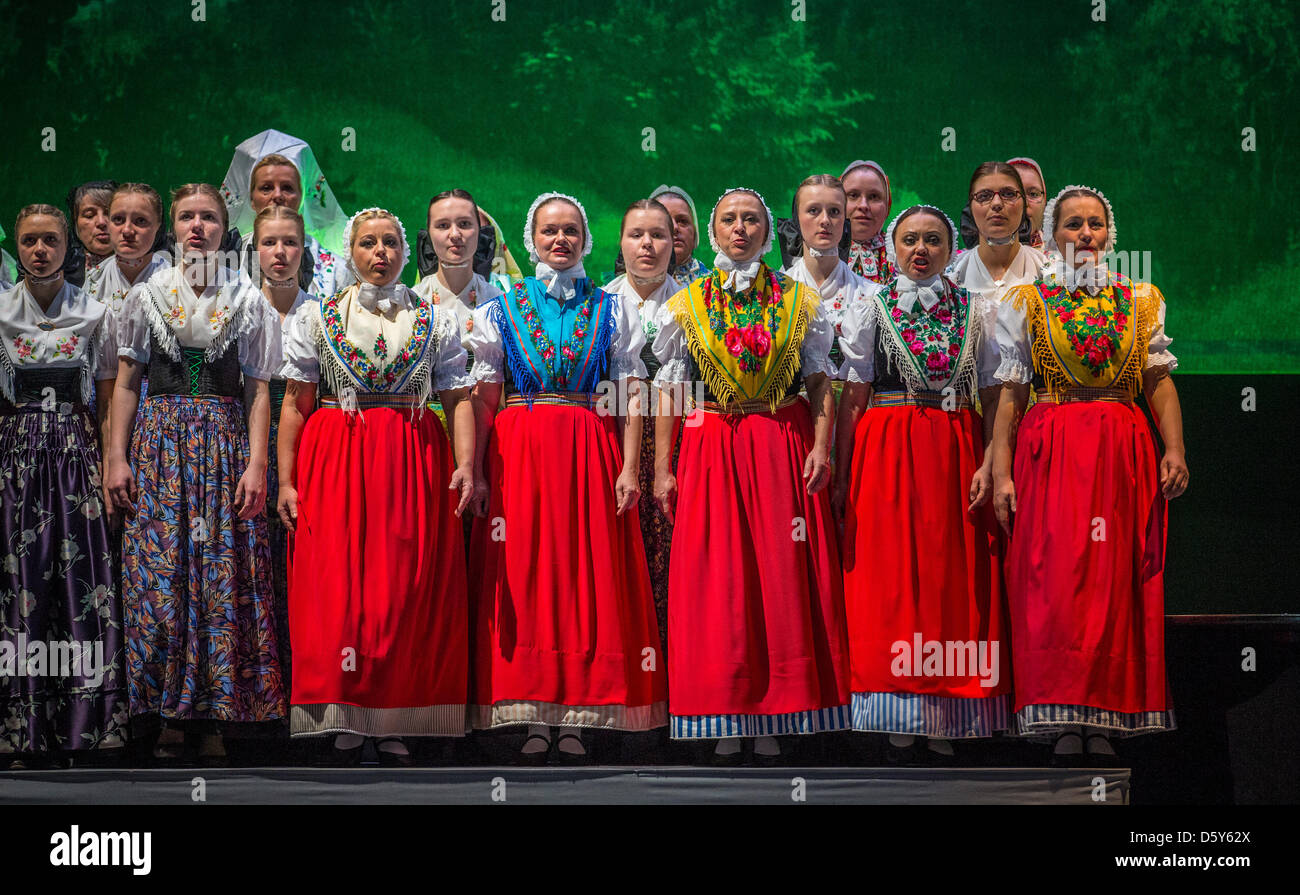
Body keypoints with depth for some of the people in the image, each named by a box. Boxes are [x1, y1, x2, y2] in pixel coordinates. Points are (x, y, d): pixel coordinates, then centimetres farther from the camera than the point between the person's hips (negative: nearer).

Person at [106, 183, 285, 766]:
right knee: (158, 576, -5)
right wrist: (117, 456, 1)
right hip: (159, 443, 1)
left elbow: (258, 389, 5)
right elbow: (126, 381, 10)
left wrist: (257, 463, -6)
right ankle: (170, 717, 2)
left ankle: (215, 722, 1)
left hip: (224, 444, -1)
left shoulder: (246, 299, 8)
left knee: (224, 576, -5)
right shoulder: (148, 295, 10)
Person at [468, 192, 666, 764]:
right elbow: (483, 398, 5)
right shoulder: (501, 310, 9)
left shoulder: (613, 309, 9)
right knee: (525, 577, -3)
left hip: (592, 456, 0)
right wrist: (477, 471, -3)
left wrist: (629, 468, -6)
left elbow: (631, 395, 4)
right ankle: (536, 723, 4)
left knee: (590, 576, -3)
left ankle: (577, 722, 4)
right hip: (520, 454, 0)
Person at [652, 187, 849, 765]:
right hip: (712, 450, 0)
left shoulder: (798, 300, 7)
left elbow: (820, 381, 6)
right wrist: (663, 468, -1)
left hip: (785, 448, 0)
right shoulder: (687, 305, 7)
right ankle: (727, 723, 5)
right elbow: (669, 390, 6)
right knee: (716, 584, -2)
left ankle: (771, 724, 6)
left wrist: (821, 447, -8)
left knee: (783, 581, -1)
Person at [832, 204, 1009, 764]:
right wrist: (843, 474, -3)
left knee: (955, 583, -1)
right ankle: (902, 733, 0)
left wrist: (989, 465, -6)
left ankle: (945, 733, 4)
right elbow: (853, 397, 3)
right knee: (893, 583, -5)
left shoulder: (975, 313, 11)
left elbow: (993, 398, 7)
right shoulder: (871, 311, 7)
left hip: (958, 457, 2)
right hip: (887, 456, -2)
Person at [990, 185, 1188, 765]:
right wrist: (1000, 472, -4)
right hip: (1050, 451, -2)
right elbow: (1010, 391, 4)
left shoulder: (1141, 299, 13)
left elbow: (1159, 381, 9)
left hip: (1124, 453, 2)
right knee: (1054, 581, -9)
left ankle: (1105, 723, 4)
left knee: (1117, 579, -1)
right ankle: (1066, 723, -4)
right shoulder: (1025, 303, 8)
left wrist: (1174, 448, -5)